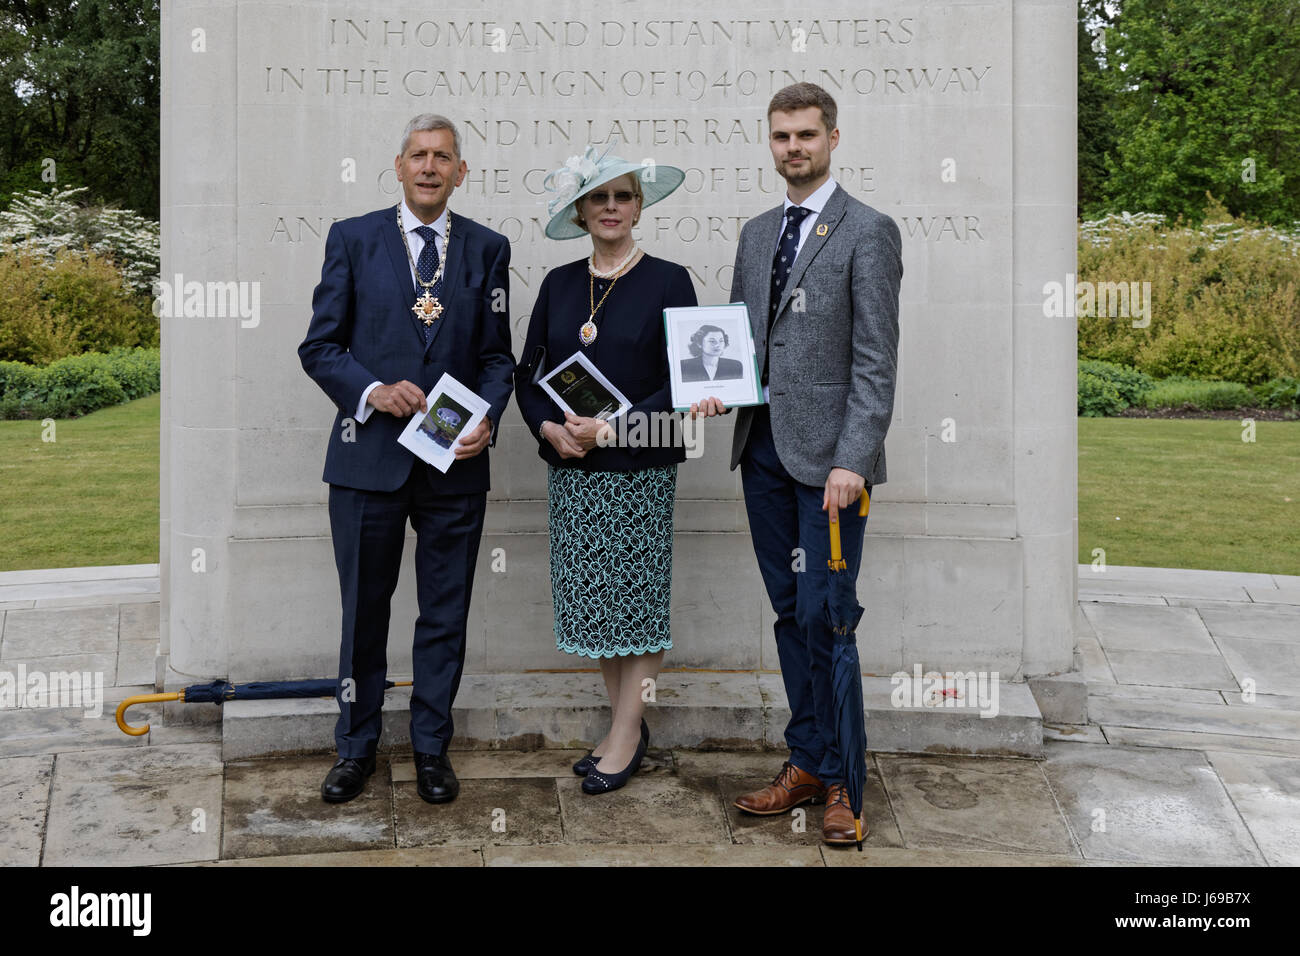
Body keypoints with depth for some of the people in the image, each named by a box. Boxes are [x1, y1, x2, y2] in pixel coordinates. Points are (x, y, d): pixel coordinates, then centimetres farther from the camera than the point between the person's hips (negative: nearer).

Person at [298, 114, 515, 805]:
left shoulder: (487, 249, 7)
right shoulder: (352, 240, 3)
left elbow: (497, 355, 8)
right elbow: (319, 346, 2)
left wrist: (487, 419, -9)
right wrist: (374, 393, -14)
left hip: (456, 462, 1)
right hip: (369, 456, -1)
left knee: (446, 615, 9)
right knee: (363, 611, 9)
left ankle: (431, 748, 24)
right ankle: (356, 748, 25)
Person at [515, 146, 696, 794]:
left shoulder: (668, 282, -4)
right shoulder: (558, 284, 8)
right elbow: (528, 373, 11)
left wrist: (610, 428, -17)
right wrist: (549, 427, -9)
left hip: (640, 468, -4)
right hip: (571, 471, 4)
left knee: (636, 595, 2)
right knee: (590, 596, 7)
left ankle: (625, 735, 12)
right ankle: (627, 726, 20)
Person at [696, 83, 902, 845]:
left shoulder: (868, 231, -4)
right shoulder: (757, 233, 16)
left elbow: (876, 359, -10)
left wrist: (853, 460, -18)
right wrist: (719, 387, 1)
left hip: (828, 456, -6)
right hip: (764, 448, 6)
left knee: (825, 617, -5)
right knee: (790, 612, 11)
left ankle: (839, 780, 9)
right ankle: (806, 763, 22)